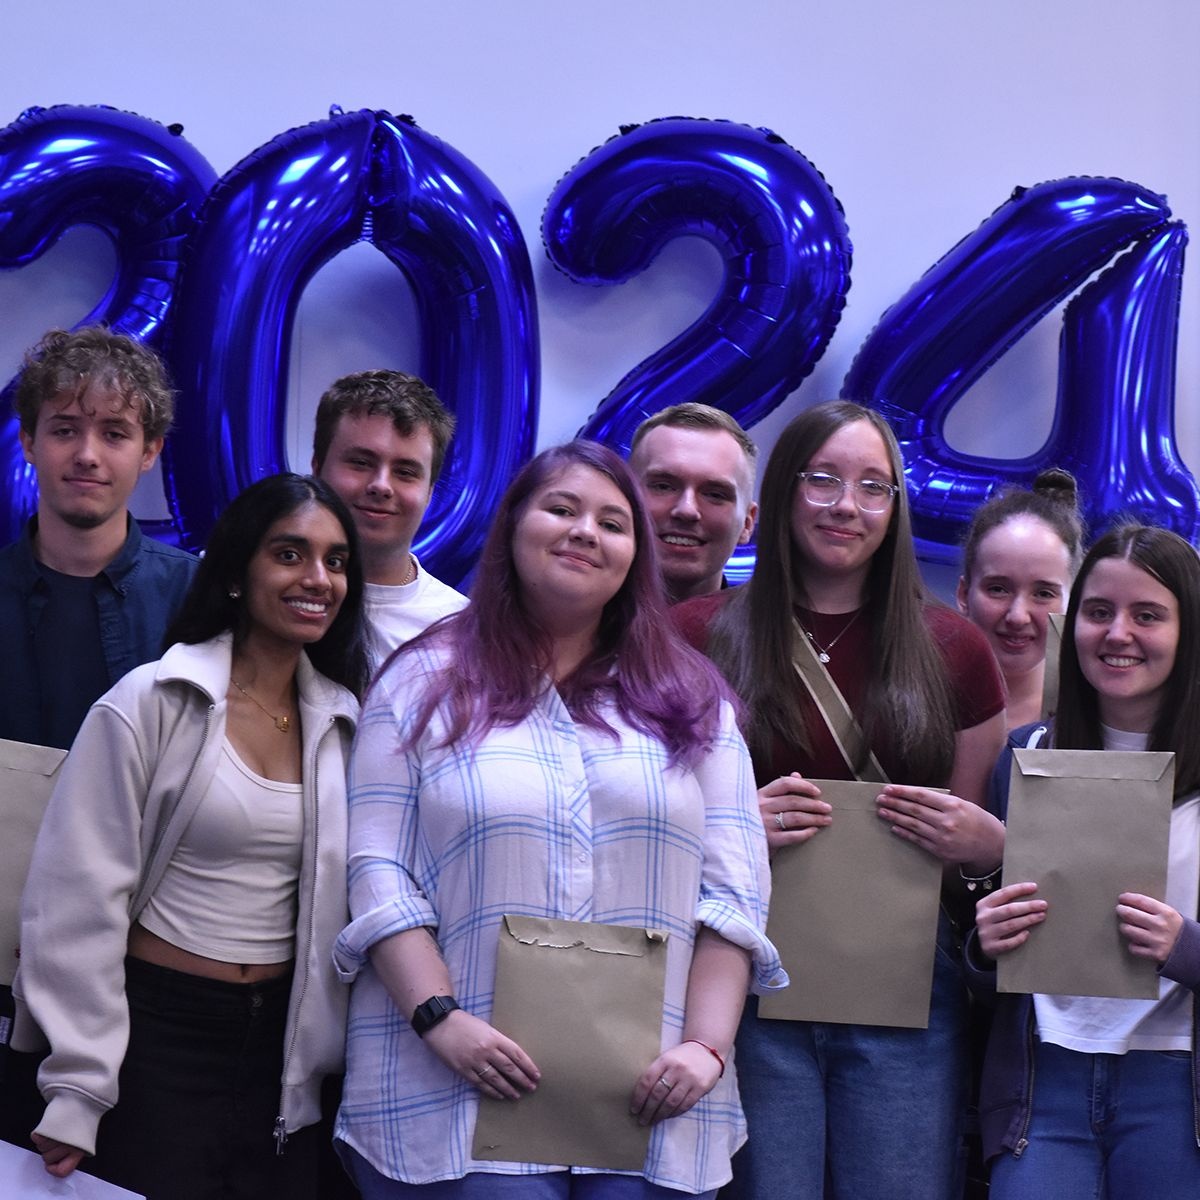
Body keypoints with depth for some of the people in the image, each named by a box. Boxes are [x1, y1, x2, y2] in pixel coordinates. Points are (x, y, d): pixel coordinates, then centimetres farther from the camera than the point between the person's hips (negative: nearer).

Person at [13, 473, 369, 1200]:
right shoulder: (151, 705, -10)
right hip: (159, 1032, -4)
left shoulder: (342, 719, 5)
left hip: (282, 1040, 4)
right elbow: (80, 901, -11)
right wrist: (77, 1091, -13)